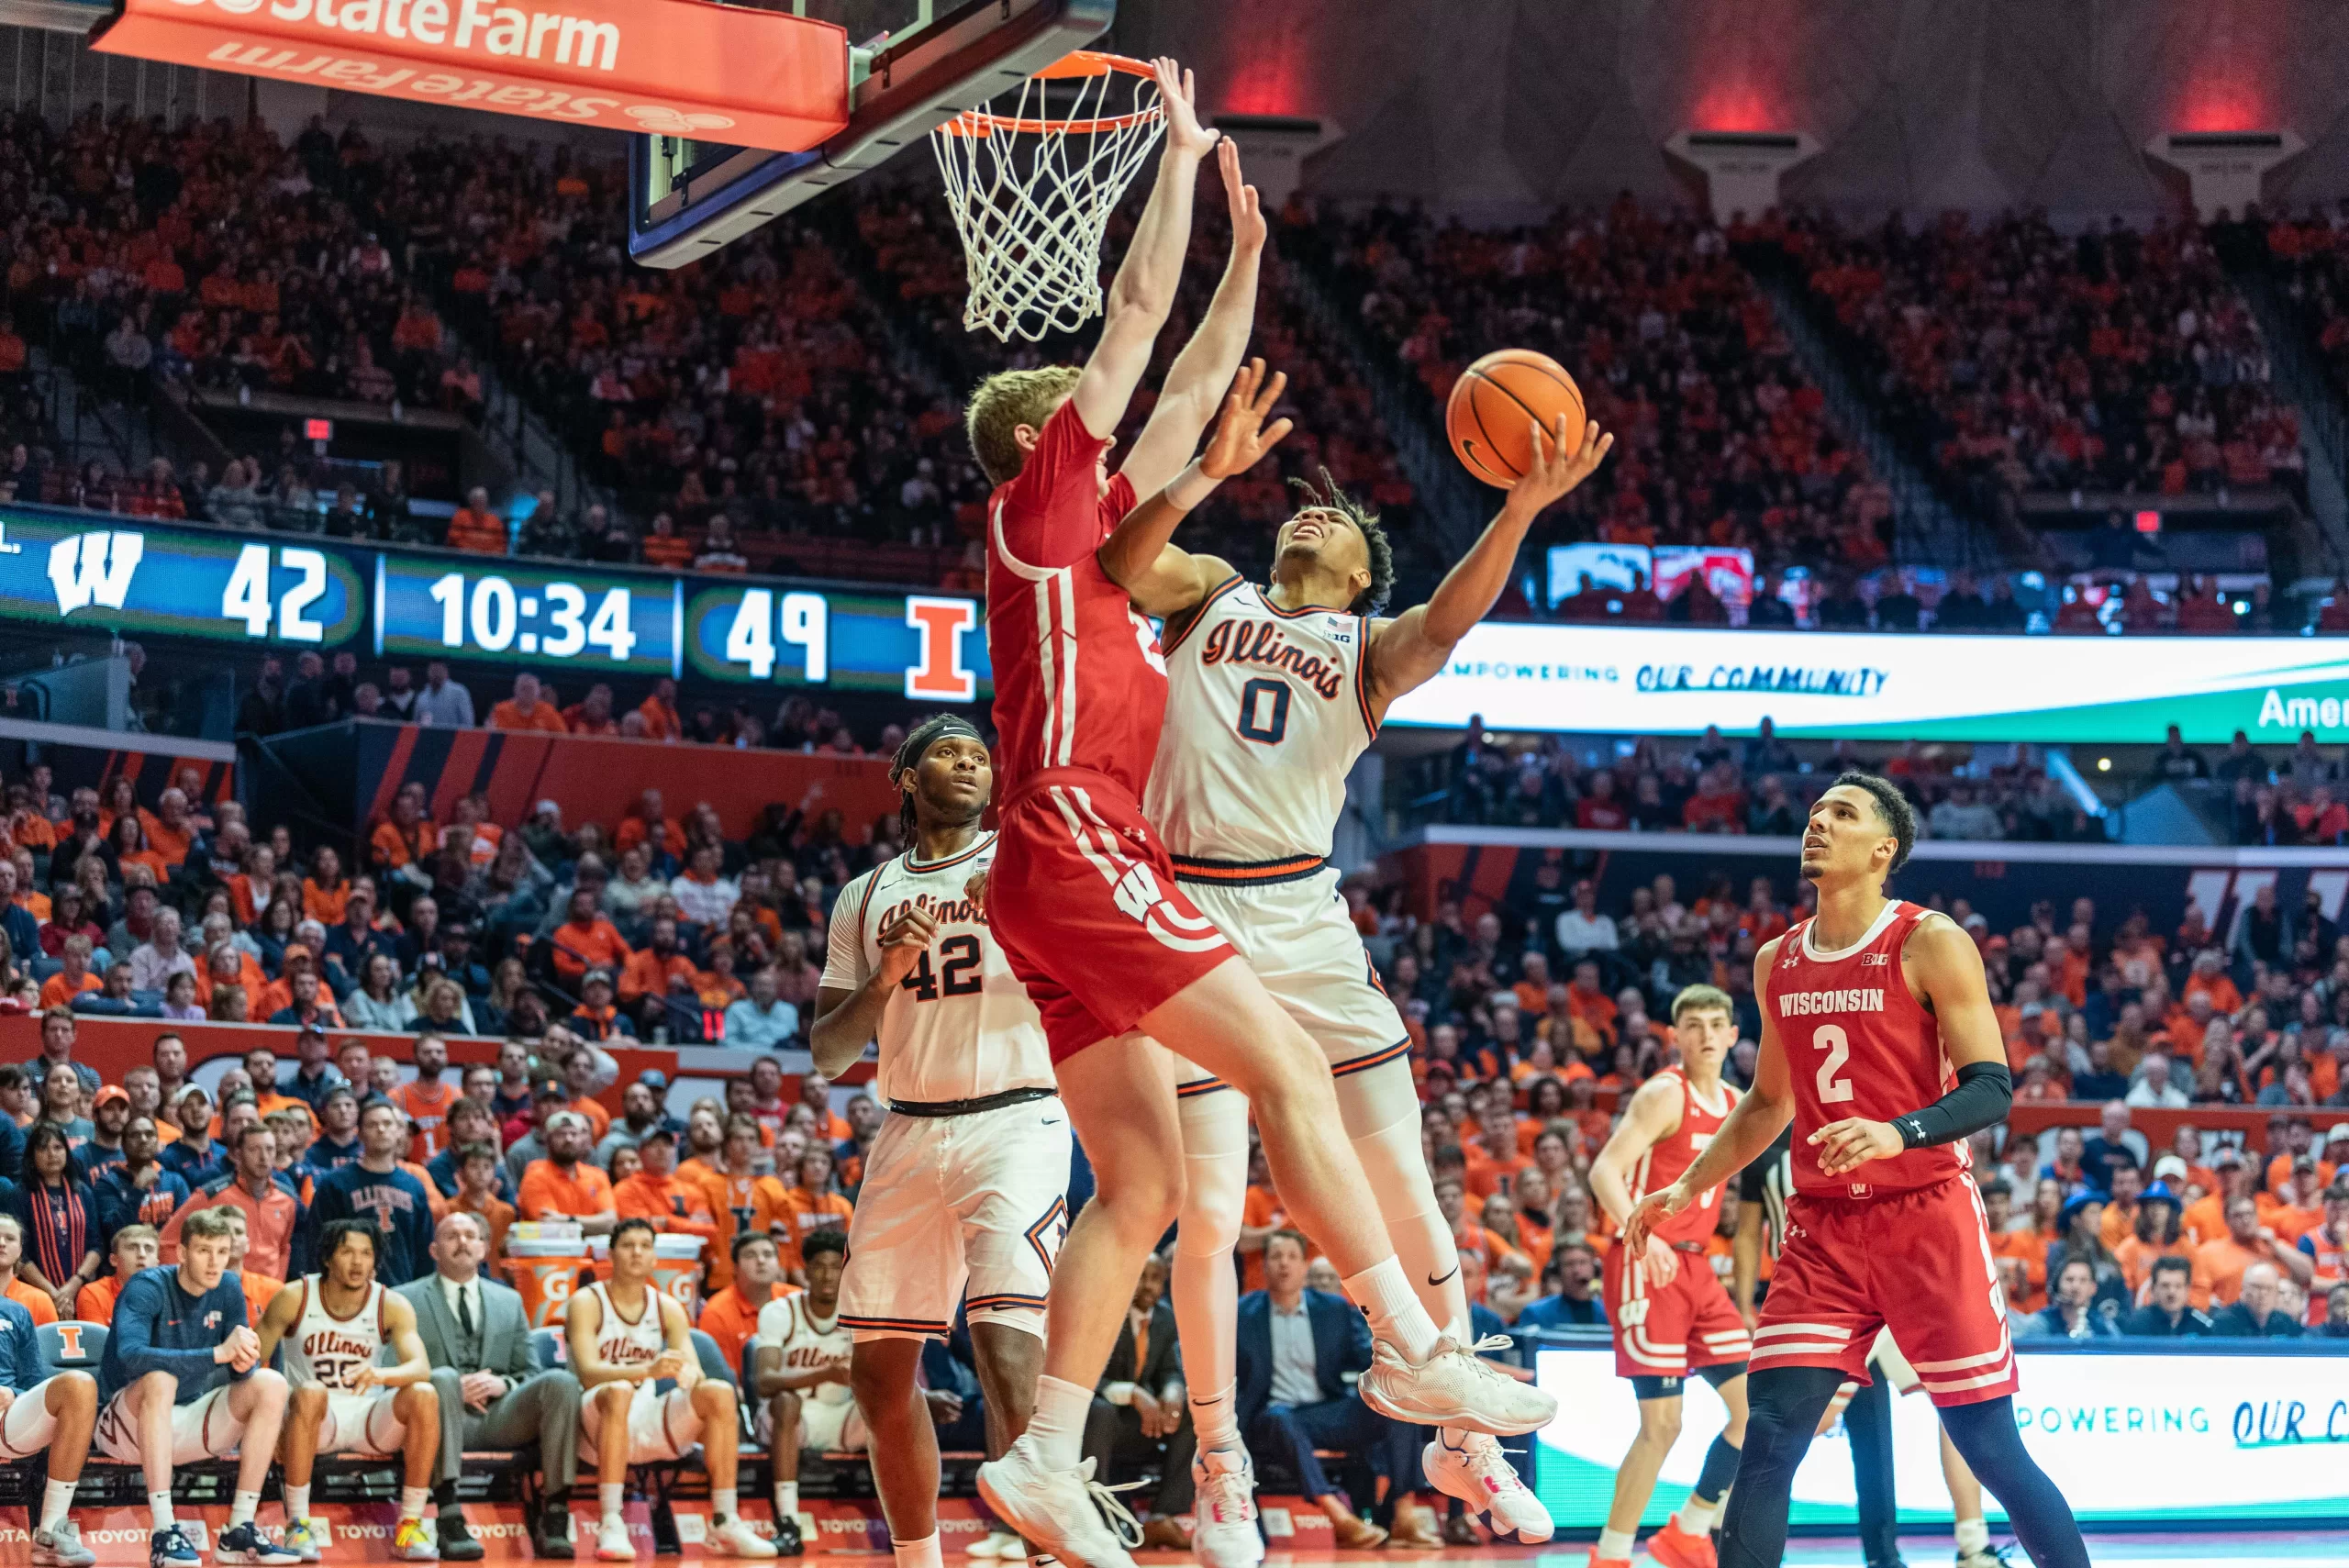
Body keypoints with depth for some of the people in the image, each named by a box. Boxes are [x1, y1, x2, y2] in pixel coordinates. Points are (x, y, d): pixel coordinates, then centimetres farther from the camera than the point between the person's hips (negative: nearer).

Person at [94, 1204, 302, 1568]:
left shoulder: (228, 1290, 0)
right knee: (160, 1379, -36)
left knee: (272, 1384, -12)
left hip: (185, 1428, 6)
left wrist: (245, 1362, -29)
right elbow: (131, 1355, -36)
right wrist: (219, 1353, -41)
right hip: (125, 1425, -6)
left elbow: (243, 1370, -3)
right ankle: (163, 1531, -39)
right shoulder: (147, 1289, -18)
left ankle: (239, 1530, -16)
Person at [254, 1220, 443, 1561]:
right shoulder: (295, 1297, -7)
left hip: (368, 1419, 2)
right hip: (314, 1419, -2)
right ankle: (298, 1524, -28)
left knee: (423, 1396, -26)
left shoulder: (392, 1306, -4)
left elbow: (421, 1367, -18)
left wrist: (381, 1375, -41)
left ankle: (410, 1524, -18)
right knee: (311, 1392, -36)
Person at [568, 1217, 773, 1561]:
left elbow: (694, 1370, 0)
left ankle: (724, 1523, -16)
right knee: (619, 1391, -38)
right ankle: (611, 1526, -41)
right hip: (597, 1425, -5)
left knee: (720, 1393, -16)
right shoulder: (586, 1303, -6)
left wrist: (689, 1374, -27)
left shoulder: (668, 1308, 9)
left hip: (647, 1423, 5)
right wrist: (649, 1370, -36)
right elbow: (588, 1373, -20)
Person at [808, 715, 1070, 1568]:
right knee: (880, 1369, 5)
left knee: (1007, 1347, -21)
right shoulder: (867, 898, 16)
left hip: (1015, 1123, -4)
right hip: (908, 1136, 4)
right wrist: (883, 980, -4)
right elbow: (827, 1054, 14)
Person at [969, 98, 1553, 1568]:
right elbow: (1138, 317, 2)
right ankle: (1415, 1347, -21)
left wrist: (1248, 247, 33)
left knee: (1143, 1188, 2)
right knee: (1289, 1062, -16)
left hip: (1074, 871, 10)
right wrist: (1182, 151, 10)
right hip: (1076, 844, -10)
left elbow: (1189, 394, 33)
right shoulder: (1040, 495, 3)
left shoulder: (1094, 523, 25)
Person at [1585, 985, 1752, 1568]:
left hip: (1695, 1268, 8)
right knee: (1663, 1423, -11)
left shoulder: (1736, 1105, 13)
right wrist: (1639, 1232, -35)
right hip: (1646, 1268, -8)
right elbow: (1605, 1170, -20)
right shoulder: (1665, 1094, -10)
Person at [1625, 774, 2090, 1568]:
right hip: (1823, 1228, 5)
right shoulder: (1777, 961, 11)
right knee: (1768, 1437, -5)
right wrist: (1687, 1188, 20)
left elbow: (1991, 1089, -13)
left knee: (1988, 1443, -3)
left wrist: (1900, 1134, -30)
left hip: (1927, 1219, -5)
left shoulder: (1929, 944, -7)